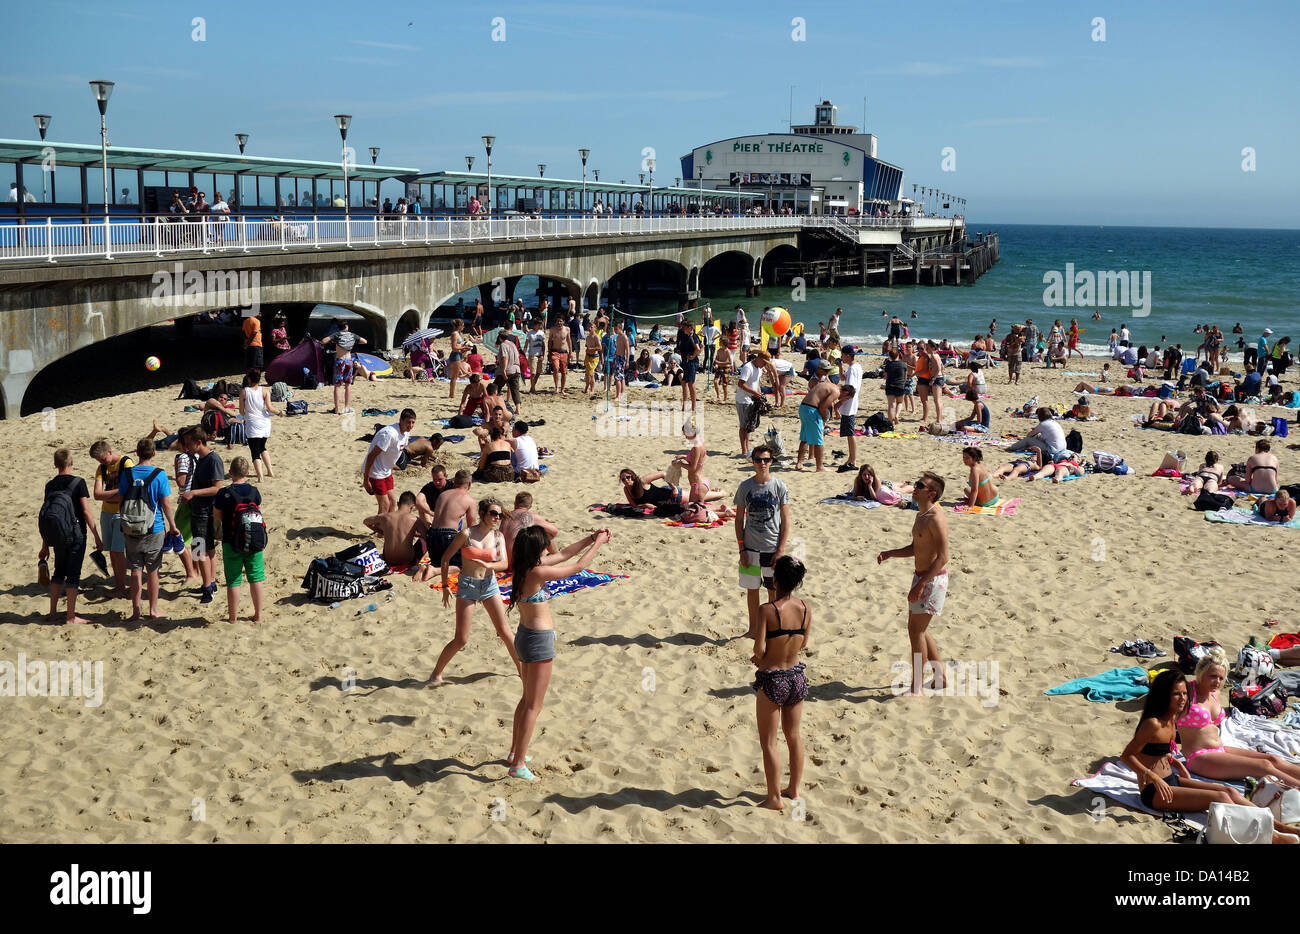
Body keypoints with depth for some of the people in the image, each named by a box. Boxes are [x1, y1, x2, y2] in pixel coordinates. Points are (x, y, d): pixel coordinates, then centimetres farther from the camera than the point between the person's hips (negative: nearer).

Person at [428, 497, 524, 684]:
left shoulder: (498, 537, -1)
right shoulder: (467, 533, -13)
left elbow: (504, 563, -10)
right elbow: (446, 558, -6)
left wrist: (488, 565, -30)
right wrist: (445, 586, -7)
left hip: (489, 584, 4)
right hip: (467, 585, -4)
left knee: (503, 631, 9)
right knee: (461, 640, -4)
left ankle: (521, 669, 25)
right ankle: (436, 674, 11)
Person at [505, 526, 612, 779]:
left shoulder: (524, 568, 2)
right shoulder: (537, 573, -24)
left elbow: (564, 555, 12)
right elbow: (579, 566, -16)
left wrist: (590, 539, 11)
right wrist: (598, 543, -4)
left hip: (525, 636, 10)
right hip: (539, 640, -10)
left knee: (527, 698, 24)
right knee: (534, 705, -1)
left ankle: (515, 752, 34)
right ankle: (519, 765, 4)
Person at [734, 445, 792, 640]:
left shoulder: (779, 486, -4)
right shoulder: (745, 486, -1)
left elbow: (785, 520, -2)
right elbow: (739, 519, 4)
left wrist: (781, 549, -8)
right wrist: (741, 548, -2)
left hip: (773, 548, -1)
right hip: (751, 547, 1)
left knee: (774, 591, 7)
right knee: (752, 589, 9)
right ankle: (753, 628, 23)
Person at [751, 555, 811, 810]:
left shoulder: (767, 610, -21)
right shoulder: (805, 609, -5)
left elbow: (758, 649, -21)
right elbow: (804, 644, 7)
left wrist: (760, 659, 1)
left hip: (771, 680, -5)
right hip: (796, 677, 5)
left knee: (768, 742, 8)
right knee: (794, 736, 21)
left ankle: (775, 798, 14)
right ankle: (794, 789, 33)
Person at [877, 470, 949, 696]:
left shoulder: (936, 519, -20)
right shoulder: (921, 516, 11)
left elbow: (942, 557, -24)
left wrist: (921, 584, -25)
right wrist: (890, 553, 7)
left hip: (933, 579, -10)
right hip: (921, 576, 10)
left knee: (916, 630, -6)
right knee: (917, 628, 18)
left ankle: (917, 688, 2)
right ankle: (941, 674, 29)